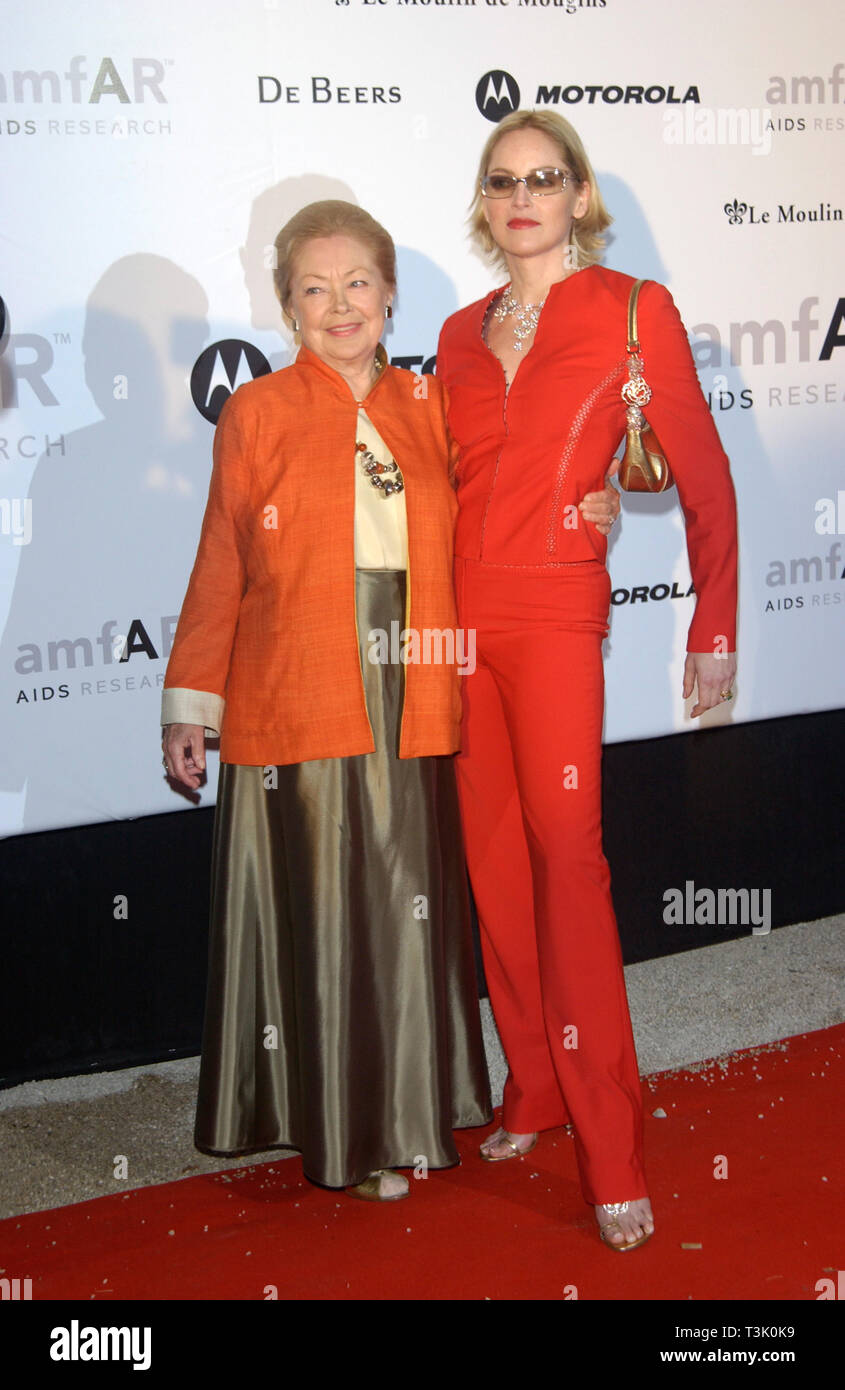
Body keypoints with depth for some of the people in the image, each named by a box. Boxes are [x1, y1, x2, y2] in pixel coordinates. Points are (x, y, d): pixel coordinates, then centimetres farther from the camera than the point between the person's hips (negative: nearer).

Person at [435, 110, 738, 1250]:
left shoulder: (633, 311, 0)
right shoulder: (463, 331, 14)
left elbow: (703, 477, 1)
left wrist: (715, 628, 1)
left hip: (557, 609, -5)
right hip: (462, 610, 5)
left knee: (565, 846, -11)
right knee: (494, 854, 7)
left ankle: (611, 1152, -4)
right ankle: (533, 1090, 22)